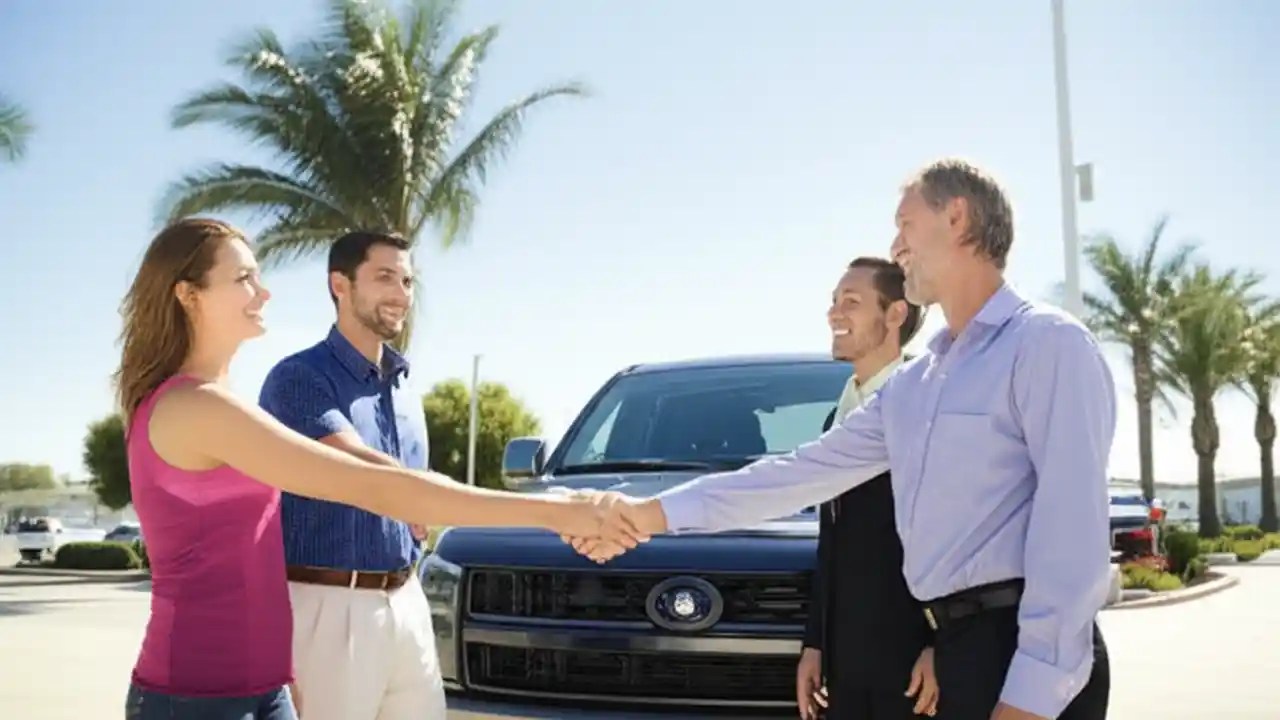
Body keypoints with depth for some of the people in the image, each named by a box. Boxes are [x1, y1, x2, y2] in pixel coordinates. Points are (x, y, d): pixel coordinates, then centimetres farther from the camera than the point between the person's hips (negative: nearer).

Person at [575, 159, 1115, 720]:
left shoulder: (1047, 343, -9)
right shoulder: (911, 385, 17)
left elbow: (1070, 524, -18)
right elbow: (807, 471, 16)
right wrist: (656, 513, 11)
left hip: (1028, 657, -8)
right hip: (957, 648, 8)